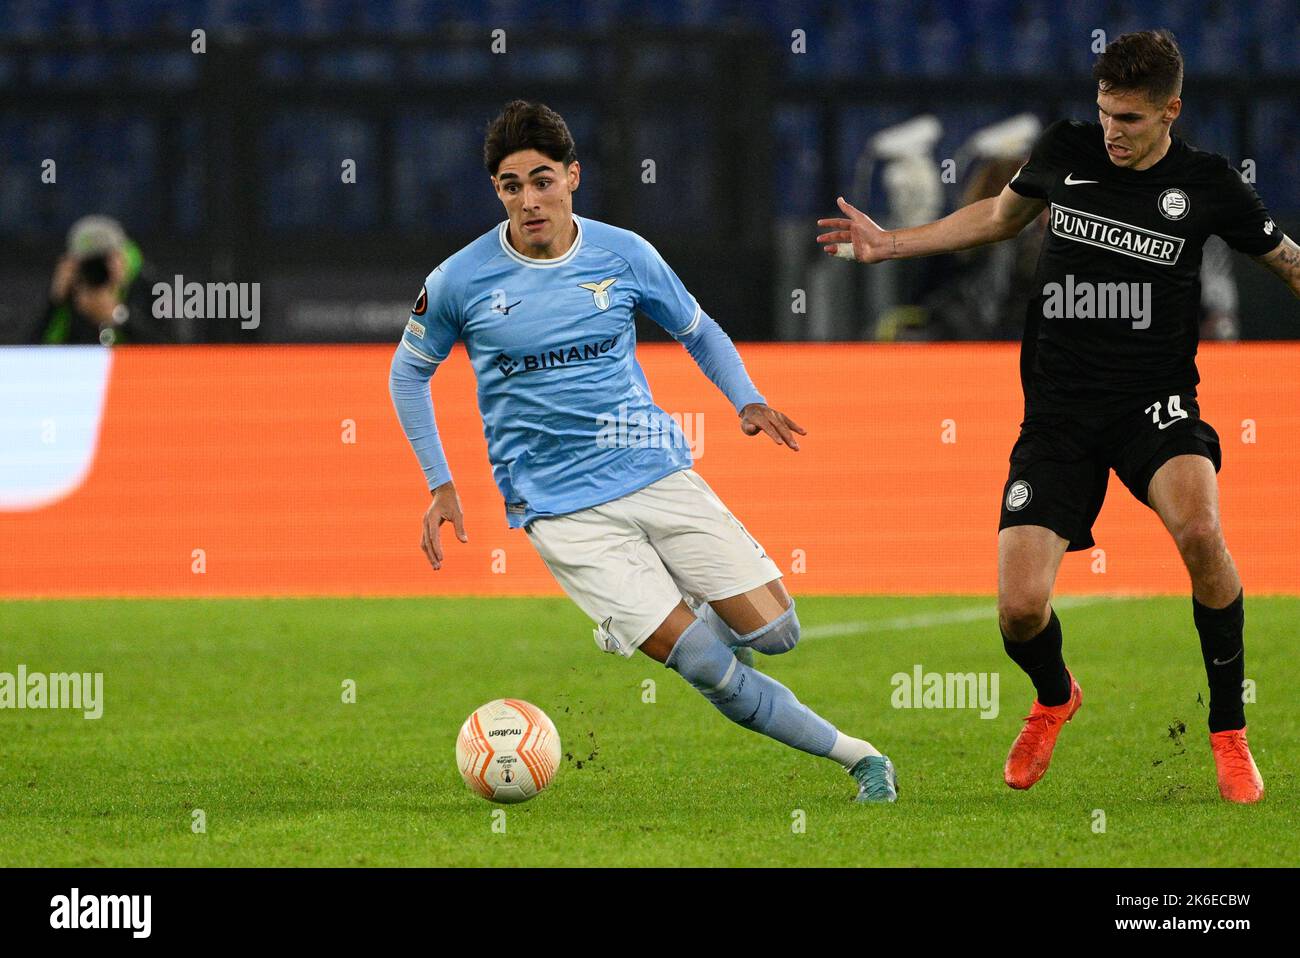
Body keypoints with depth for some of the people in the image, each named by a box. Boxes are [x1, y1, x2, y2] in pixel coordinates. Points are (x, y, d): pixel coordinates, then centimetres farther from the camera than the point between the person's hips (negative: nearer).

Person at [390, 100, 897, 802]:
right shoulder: (460, 282, -5)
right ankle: (851, 754, 0)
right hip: (561, 507, -3)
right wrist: (439, 486, 6)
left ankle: (635, 627, 23)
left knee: (771, 631, -5)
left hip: (656, 472, 3)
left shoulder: (623, 255, 0)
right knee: (707, 666, -16)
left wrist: (746, 400, -1)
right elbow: (409, 372, 12)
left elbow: (698, 332, 17)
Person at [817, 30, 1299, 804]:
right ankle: (1055, 698, 28)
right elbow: (999, 217, 24)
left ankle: (1230, 731, -14)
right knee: (1021, 609, -12)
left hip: (1155, 403, -2)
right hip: (1060, 412, 2)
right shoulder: (1066, 152, 4)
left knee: (1198, 529, -35)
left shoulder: (1206, 183, -2)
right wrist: (889, 243, 23)